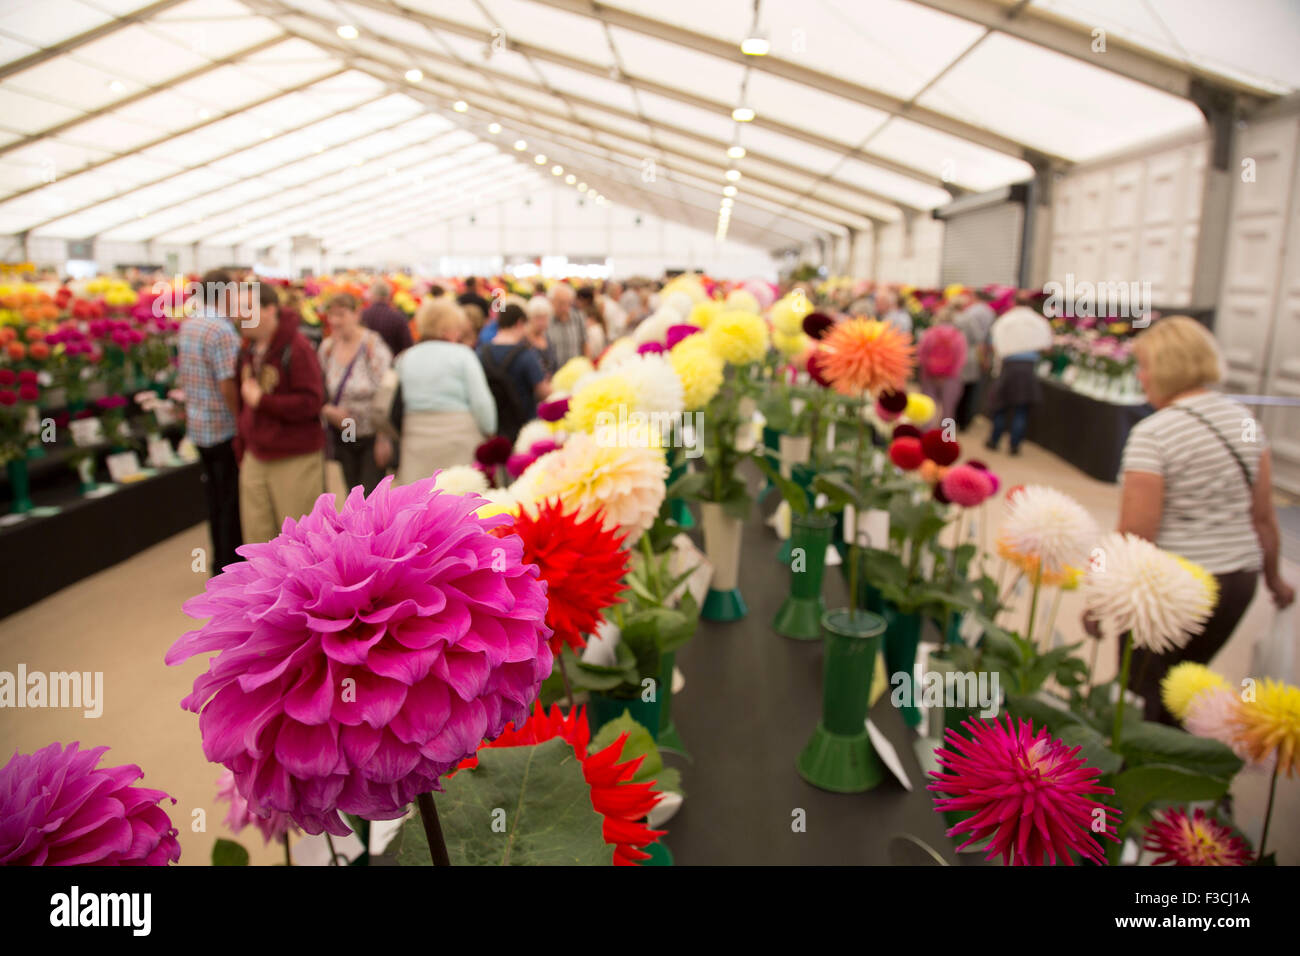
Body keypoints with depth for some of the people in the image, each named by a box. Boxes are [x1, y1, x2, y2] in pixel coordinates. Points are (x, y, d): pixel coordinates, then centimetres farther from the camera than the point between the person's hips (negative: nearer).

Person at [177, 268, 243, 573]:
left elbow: (183, 372, 15)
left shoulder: (188, 325, 7)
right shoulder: (221, 331, -20)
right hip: (225, 430, -8)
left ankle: (220, 563, 27)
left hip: (198, 427, 8)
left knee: (215, 498, 17)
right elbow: (228, 386, -23)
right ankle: (232, 568, 10)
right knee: (231, 502, 2)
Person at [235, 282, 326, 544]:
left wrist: (262, 400, -18)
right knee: (257, 536, 9)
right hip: (255, 459, 7)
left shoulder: (297, 349, -13)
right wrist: (243, 446, 21)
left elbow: (311, 402, -20)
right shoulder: (248, 350, 11)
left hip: (295, 461, -7)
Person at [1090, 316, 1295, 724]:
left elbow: (1135, 535, -19)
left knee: (1143, 695, 8)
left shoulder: (1152, 434, -18)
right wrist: (1273, 576, 22)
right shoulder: (1245, 420, 3)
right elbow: (1263, 515, 9)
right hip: (1239, 580, 7)